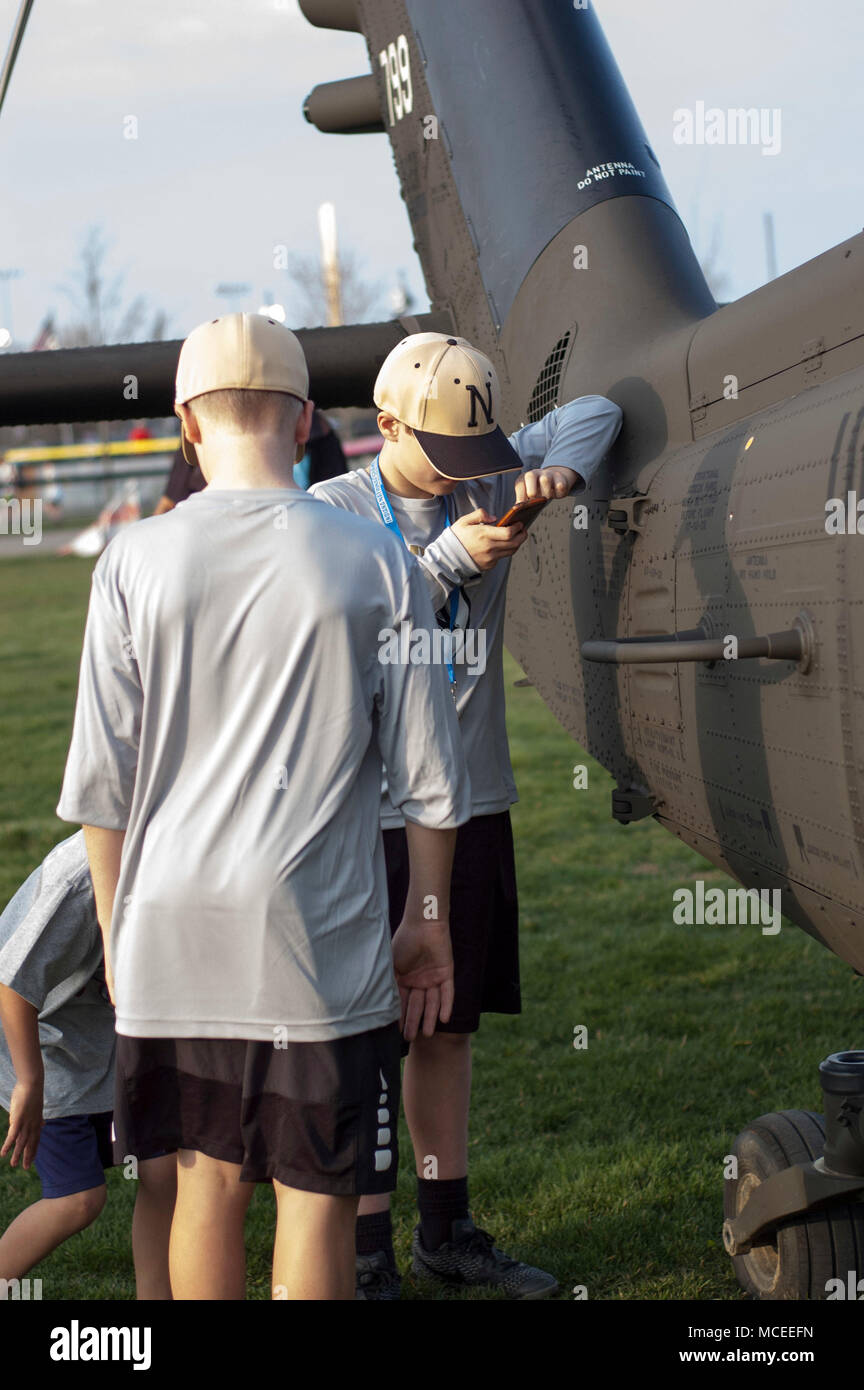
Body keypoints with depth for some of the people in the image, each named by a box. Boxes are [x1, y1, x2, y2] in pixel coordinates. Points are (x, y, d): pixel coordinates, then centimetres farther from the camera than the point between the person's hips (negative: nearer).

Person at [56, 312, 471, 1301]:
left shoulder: (136, 561, 0)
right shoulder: (374, 563, -2)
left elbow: (101, 781, 1)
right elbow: (428, 778, -1)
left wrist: (116, 932, 12)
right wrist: (428, 922, 11)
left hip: (173, 926, 2)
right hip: (321, 941, -2)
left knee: (209, 1177, 17)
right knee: (316, 1202, 6)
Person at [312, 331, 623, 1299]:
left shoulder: (490, 484, 7)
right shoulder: (330, 512, -5)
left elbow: (597, 412, 13)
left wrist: (558, 473, -7)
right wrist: (455, 556, -19)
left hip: (472, 800, 5)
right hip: (371, 811, -5)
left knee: (448, 1028, 14)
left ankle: (446, 1231, 27)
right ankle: (366, 1254, 9)